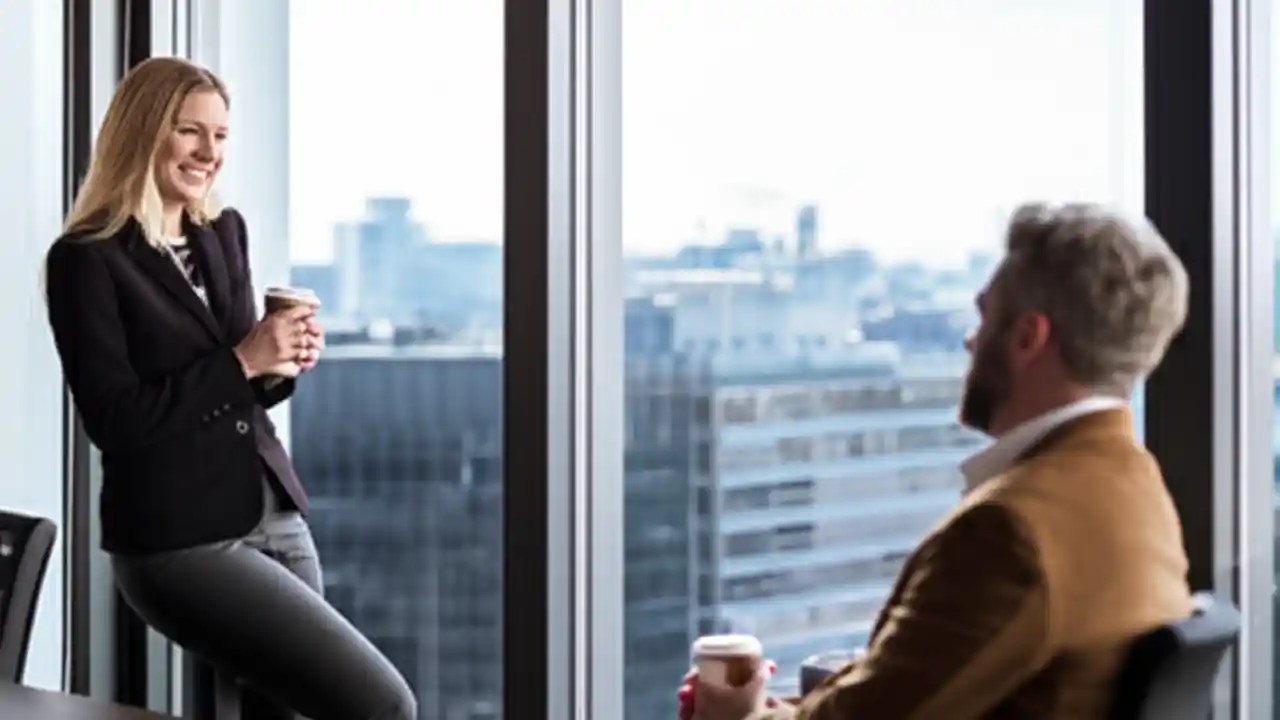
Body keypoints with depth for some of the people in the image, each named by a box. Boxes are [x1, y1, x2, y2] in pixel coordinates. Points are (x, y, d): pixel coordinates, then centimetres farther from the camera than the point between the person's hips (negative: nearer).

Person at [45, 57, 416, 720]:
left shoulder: (224, 232, 13)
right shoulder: (86, 259, -9)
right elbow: (115, 420, -15)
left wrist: (282, 364, -1)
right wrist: (241, 361, -18)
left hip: (275, 516, 7)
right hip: (178, 541, -7)